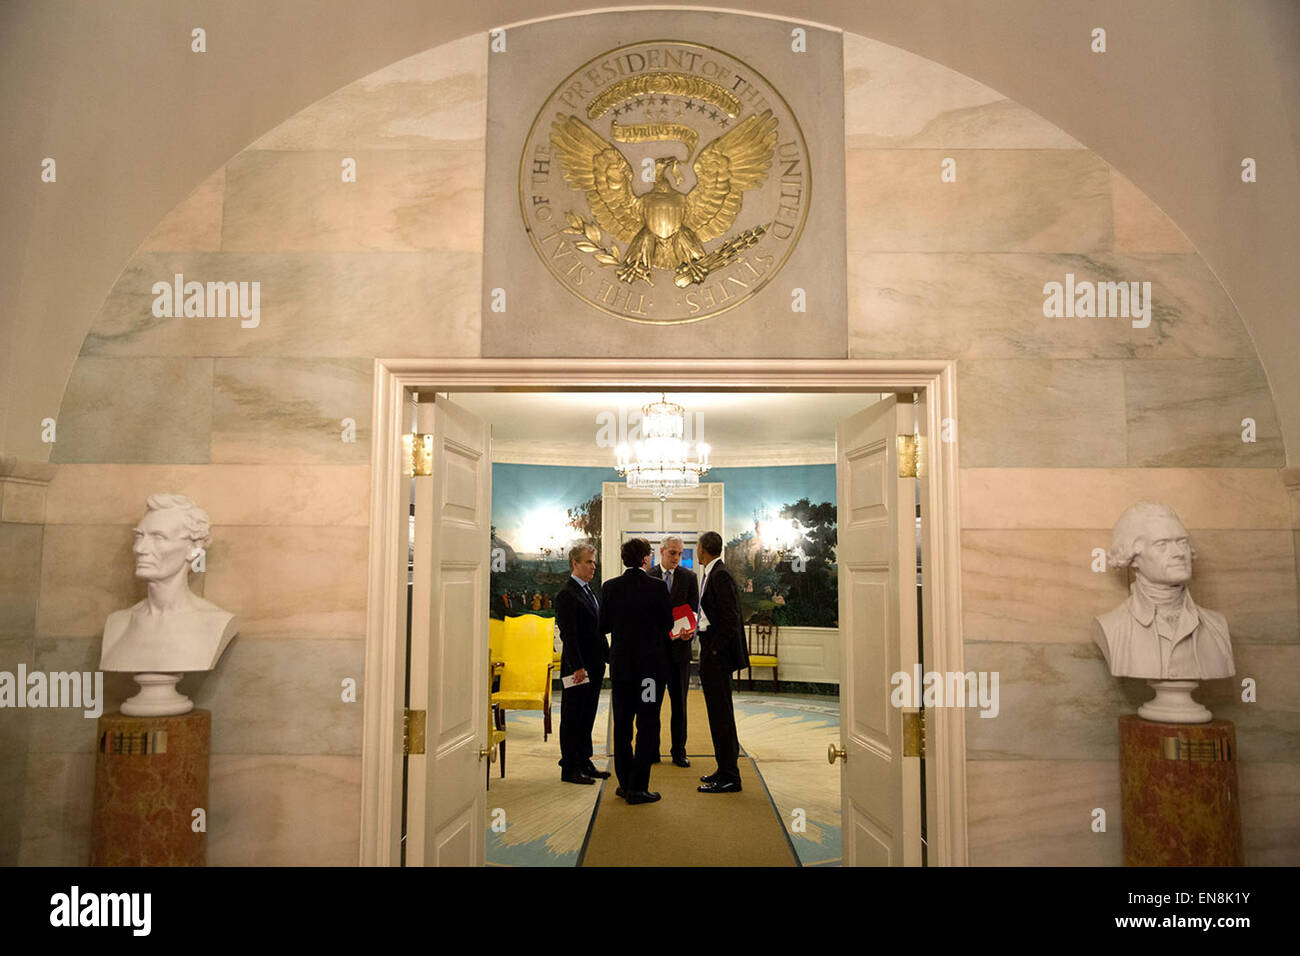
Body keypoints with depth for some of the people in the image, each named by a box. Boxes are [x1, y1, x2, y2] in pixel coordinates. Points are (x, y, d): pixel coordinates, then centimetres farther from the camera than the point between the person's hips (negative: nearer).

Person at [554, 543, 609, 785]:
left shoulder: (588, 591, 14)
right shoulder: (567, 595, -14)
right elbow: (568, 635, -19)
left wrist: (608, 656, 14)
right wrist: (577, 667, -22)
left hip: (594, 665, 9)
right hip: (578, 667, -9)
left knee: (587, 716, 16)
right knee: (572, 717, 1)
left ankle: (584, 762, 25)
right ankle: (569, 768, 10)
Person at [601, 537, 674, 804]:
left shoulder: (610, 587, -4)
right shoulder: (657, 587, -11)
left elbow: (604, 624, 3)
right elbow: (667, 624, -4)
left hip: (621, 662, 3)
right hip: (651, 662, -3)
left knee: (622, 723, 14)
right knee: (648, 724, 4)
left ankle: (625, 782, 21)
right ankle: (638, 787, 4)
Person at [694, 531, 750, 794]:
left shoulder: (721, 576, -16)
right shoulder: (711, 574, 14)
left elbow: (731, 619, -21)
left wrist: (715, 649, -17)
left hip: (718, 654, -10)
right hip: (711, 656, 10)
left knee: (721, 714, -4)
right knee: (719, 713, 16)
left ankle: (729, 777, 3)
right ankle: (726, 770, 26)